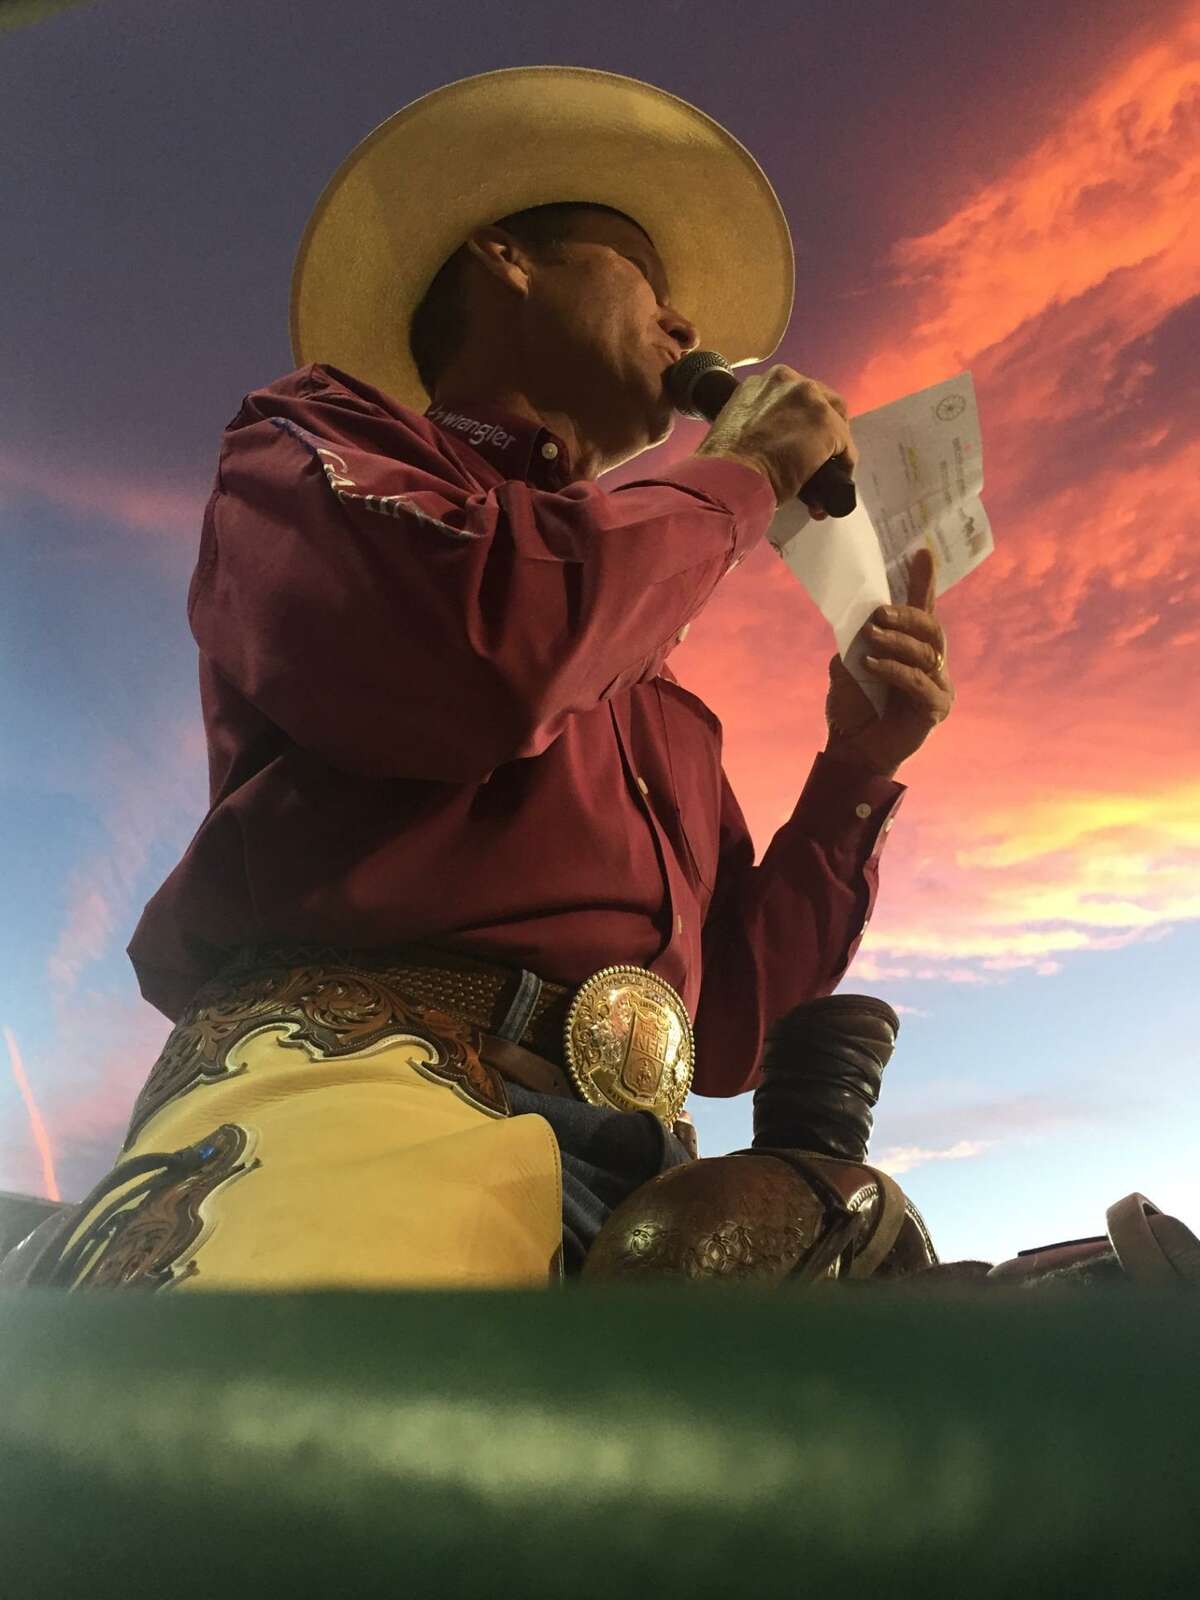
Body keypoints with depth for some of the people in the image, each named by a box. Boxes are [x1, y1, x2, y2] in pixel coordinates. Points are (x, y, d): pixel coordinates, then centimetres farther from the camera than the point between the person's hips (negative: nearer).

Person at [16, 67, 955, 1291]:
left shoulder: (649, 689, 27)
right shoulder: (316, 440, 12)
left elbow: (724, 1022, 24)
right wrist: (744, 472, 4)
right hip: (354, 1082, -6)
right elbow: (480, 645, -13)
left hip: (636, 1186, 7)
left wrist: (854, 772, 13)